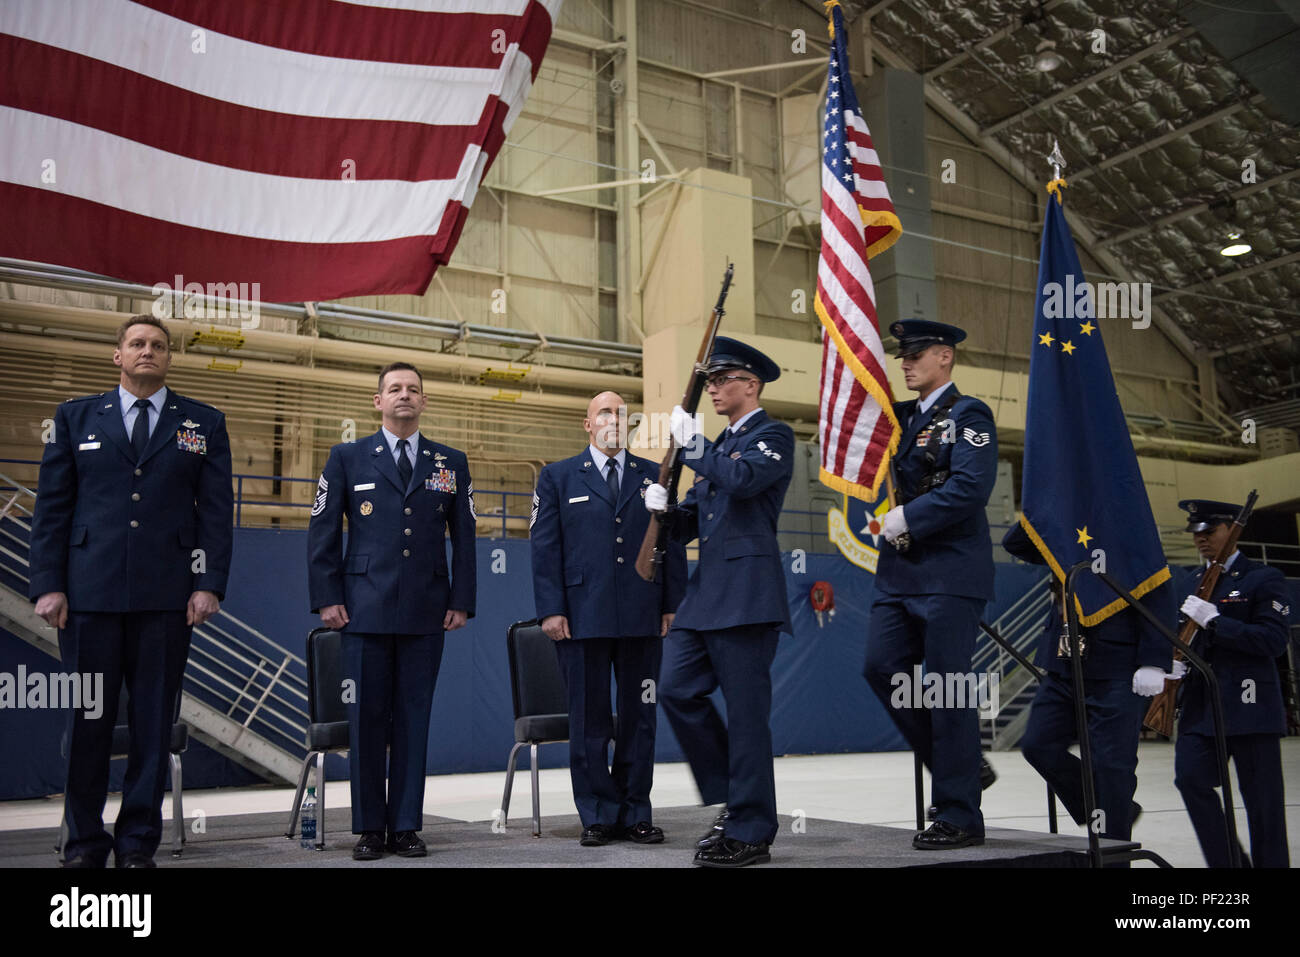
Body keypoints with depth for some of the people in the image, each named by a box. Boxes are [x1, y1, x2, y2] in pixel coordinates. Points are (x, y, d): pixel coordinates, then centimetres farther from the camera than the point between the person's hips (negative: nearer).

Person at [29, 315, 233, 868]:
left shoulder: (204, 424, 10)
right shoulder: (76, 418, 11)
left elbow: (216, 511, 5)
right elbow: (51, 507, 7)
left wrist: (210, 585, -5)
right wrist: (48, 585, -2)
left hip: (167, 595, 0)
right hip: (89, 592, 0)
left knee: (155, 720, 4)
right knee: (88, 718, 5)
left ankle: (139, 842, 15)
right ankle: (84, 843, 17)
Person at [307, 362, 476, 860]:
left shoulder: (451, 463, 11)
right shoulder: (347, 458, 7)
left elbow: (464, 537, 10)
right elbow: (322, 533, 5)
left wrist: (461, 601, 2)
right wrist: (327, 598, -3)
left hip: (426, 613, 1)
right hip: (365, 609, -1)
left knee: (414, 718, 4)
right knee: (366, 718, 2)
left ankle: (407, 826, 13)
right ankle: (369, 828, 12)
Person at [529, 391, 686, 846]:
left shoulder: (655, 477, 12)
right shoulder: (558, 478, 7)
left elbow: (673, 544, 11)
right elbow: (545, 548, 2)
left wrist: (672, 605, 3)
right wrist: (551, 610, -6)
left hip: (643, 619, 2)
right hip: (582, 617, -2)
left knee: (639, 717, 7)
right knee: (589, 719, 4)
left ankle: (636, 813, 17)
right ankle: (598, 816, 14)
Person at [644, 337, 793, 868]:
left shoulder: (773, 435, -1)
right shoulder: (718, 444, 23)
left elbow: (742, 479, -22)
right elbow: (690, 522, 20)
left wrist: (693, 444, -11)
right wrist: (664, 507, 0)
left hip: (748, 592, -8)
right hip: (705, 590, 8)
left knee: (746, 709, -4)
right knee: (677, 689, 2)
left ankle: (751, 833, 5)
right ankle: (732, 799, 16)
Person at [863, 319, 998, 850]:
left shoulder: (968, 415, -6)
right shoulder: (901, 416, 17)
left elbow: (970, 488, -18)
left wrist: (906, 519, -14)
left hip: (950, 572, -8)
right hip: (900, 569, 8)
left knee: (947, 684, -5)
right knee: (881, 668, 3)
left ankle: (959, 815, 5)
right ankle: (964, 766, 19)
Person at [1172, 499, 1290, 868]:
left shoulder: (1264, 579, -2)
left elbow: (1273, 641, -12)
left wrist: (1215, 621, -19)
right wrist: (1177, 661, 4)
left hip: (1249, 705, -5)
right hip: (1200, 705, 5)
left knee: (1261, 797, 0)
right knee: (1190, 777, -10)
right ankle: (1227, 862, 2)